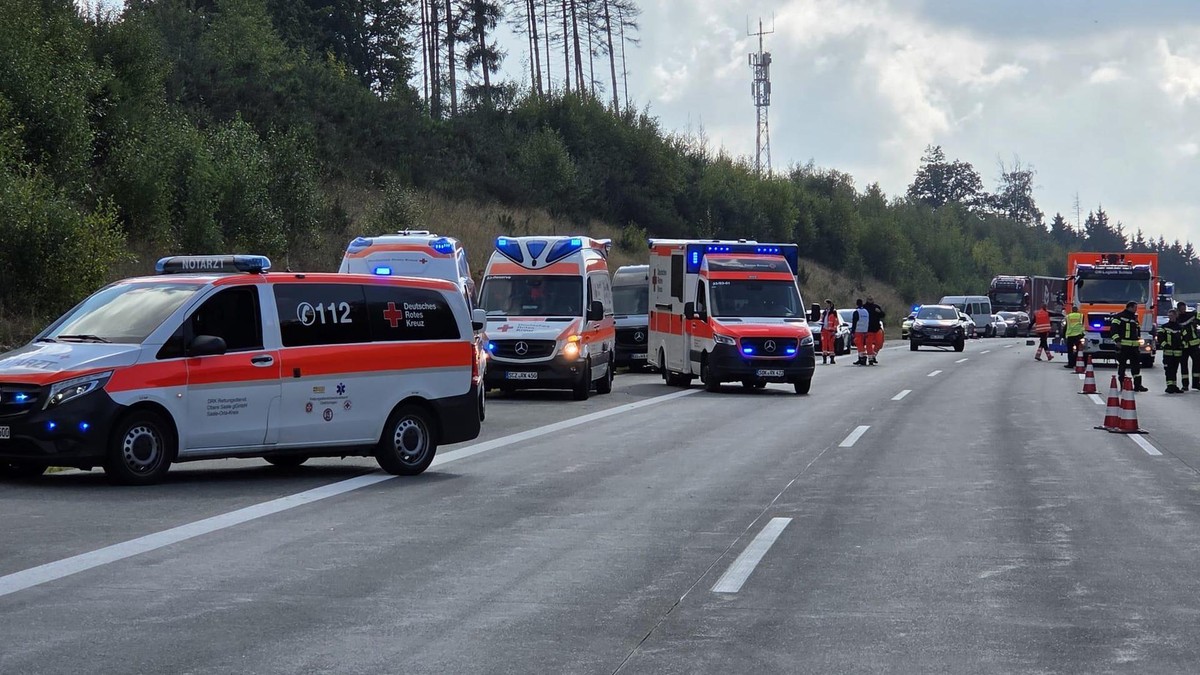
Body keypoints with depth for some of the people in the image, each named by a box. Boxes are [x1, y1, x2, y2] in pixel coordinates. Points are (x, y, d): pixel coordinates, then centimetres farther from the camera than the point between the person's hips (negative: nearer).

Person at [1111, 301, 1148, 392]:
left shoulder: (1134, 318, 19)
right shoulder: (1120, 317, -4)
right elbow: (1114, 328, -10)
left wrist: (1138, 341, 22)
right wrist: (1117, 340, -18)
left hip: (1134, 346, 7)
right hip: (1123, 346, -7)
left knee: (1136, 365, 4)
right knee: (1122, 365, -2)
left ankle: (1137, 385, 7)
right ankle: (1122, 385, 4)